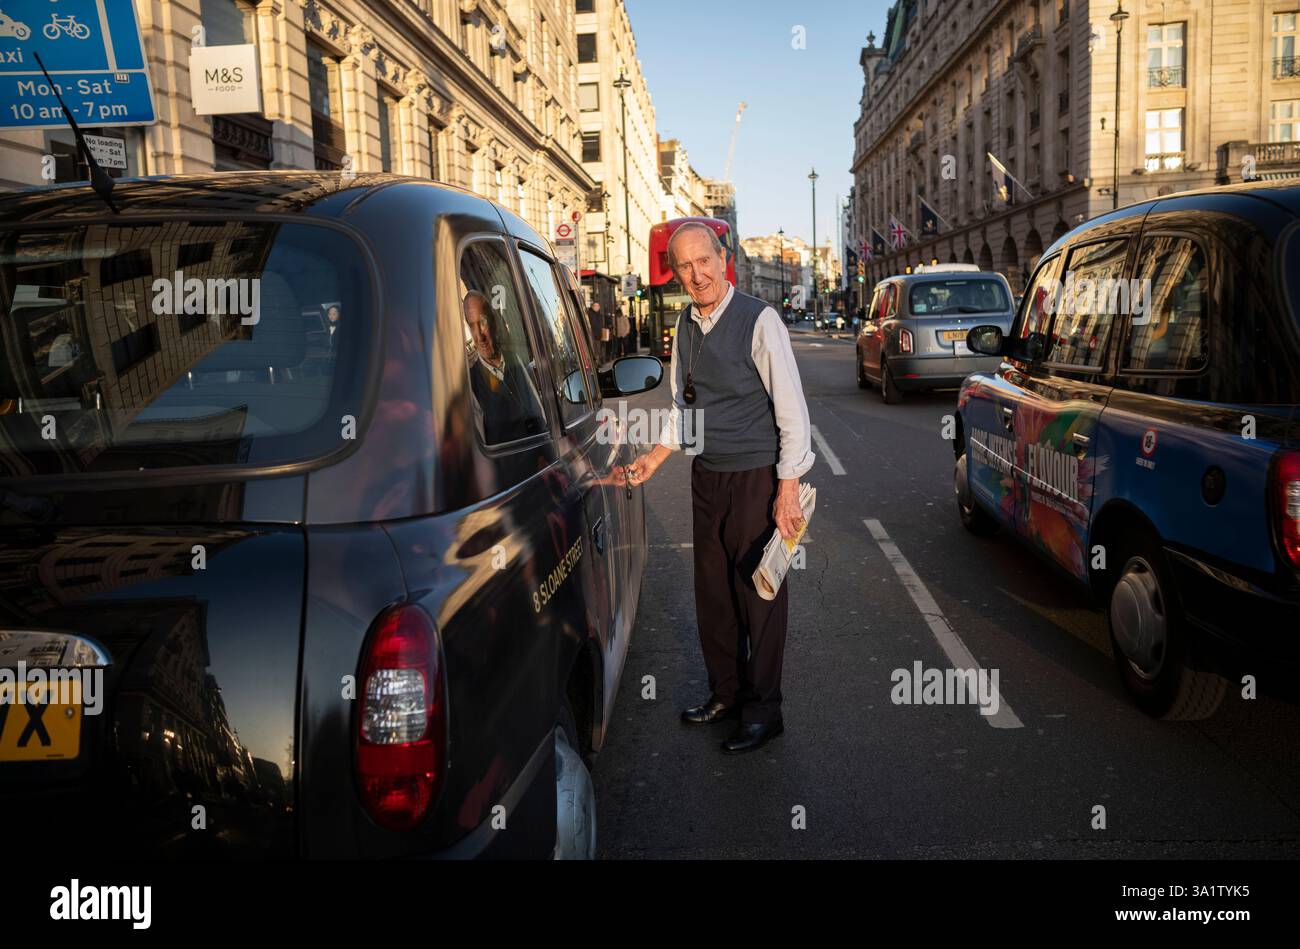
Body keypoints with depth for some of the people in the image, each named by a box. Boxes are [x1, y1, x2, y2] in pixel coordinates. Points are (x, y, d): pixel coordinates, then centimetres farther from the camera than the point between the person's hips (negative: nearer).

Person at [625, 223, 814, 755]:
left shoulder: (758, 320, -14)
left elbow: (792, 410, -14)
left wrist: (788, 489, -16)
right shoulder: (685, 326, 7)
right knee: (712, 590, 15)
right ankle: (725, 694, 32)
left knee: (759, 591, 1)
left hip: (756, 477, -7)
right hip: (706, 475, 7)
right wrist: (656, 457, 7)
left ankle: (762, 712, 15)